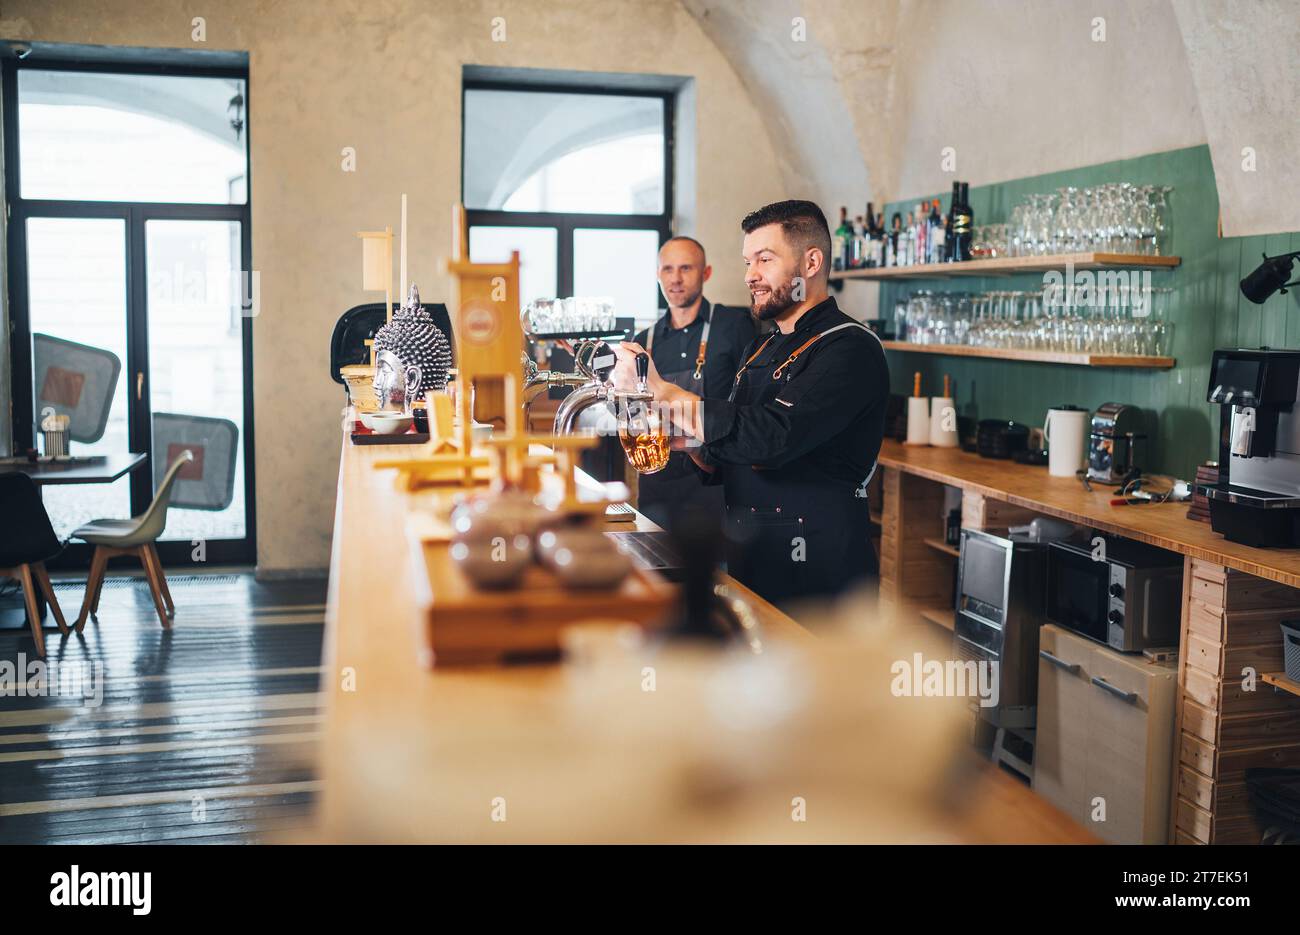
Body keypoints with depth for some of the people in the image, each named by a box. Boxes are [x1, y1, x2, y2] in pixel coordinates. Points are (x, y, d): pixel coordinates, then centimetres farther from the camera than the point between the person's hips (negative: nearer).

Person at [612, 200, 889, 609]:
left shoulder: (850, 349, -15)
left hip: (814, 575, -8)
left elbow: (769, 438, -28)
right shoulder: (759, 351, 13)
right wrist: (691, 441, -5)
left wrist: (662, 391, -22)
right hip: (748, 561, 8)